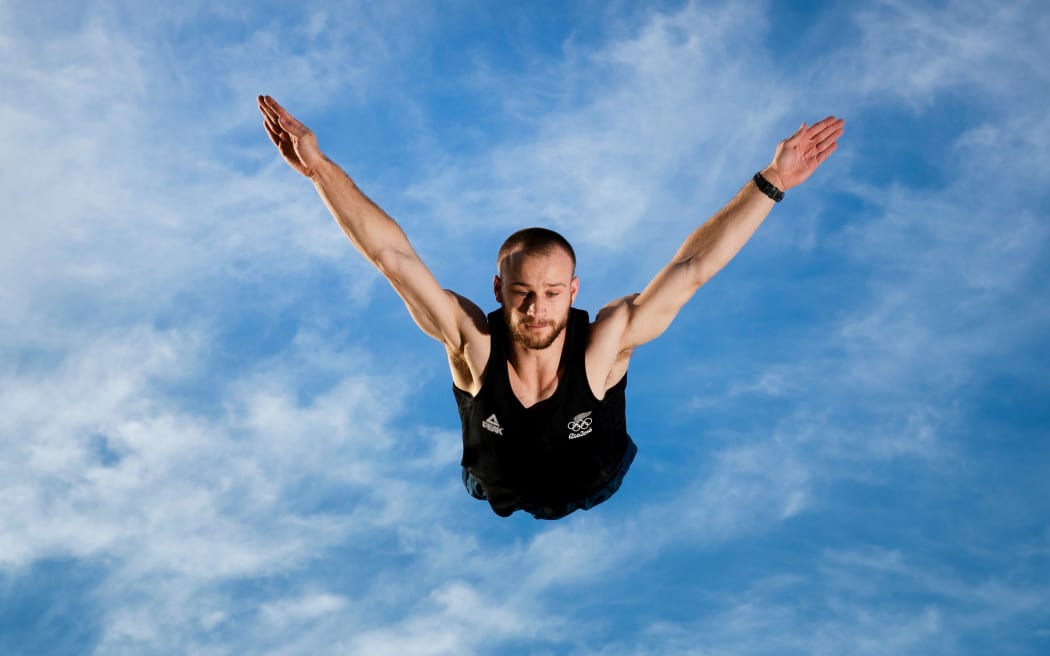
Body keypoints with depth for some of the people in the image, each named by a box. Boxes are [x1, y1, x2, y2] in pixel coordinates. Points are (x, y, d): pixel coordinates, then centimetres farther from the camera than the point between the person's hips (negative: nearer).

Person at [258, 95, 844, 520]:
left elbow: (692, 267, -37)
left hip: (598, 507, 0)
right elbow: (393, 254, -36)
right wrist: (318, 167, -43)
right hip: (495, 509, 1)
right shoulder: (472, 342, -33)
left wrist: (772, 182, -42)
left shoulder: (604, 344, -35)